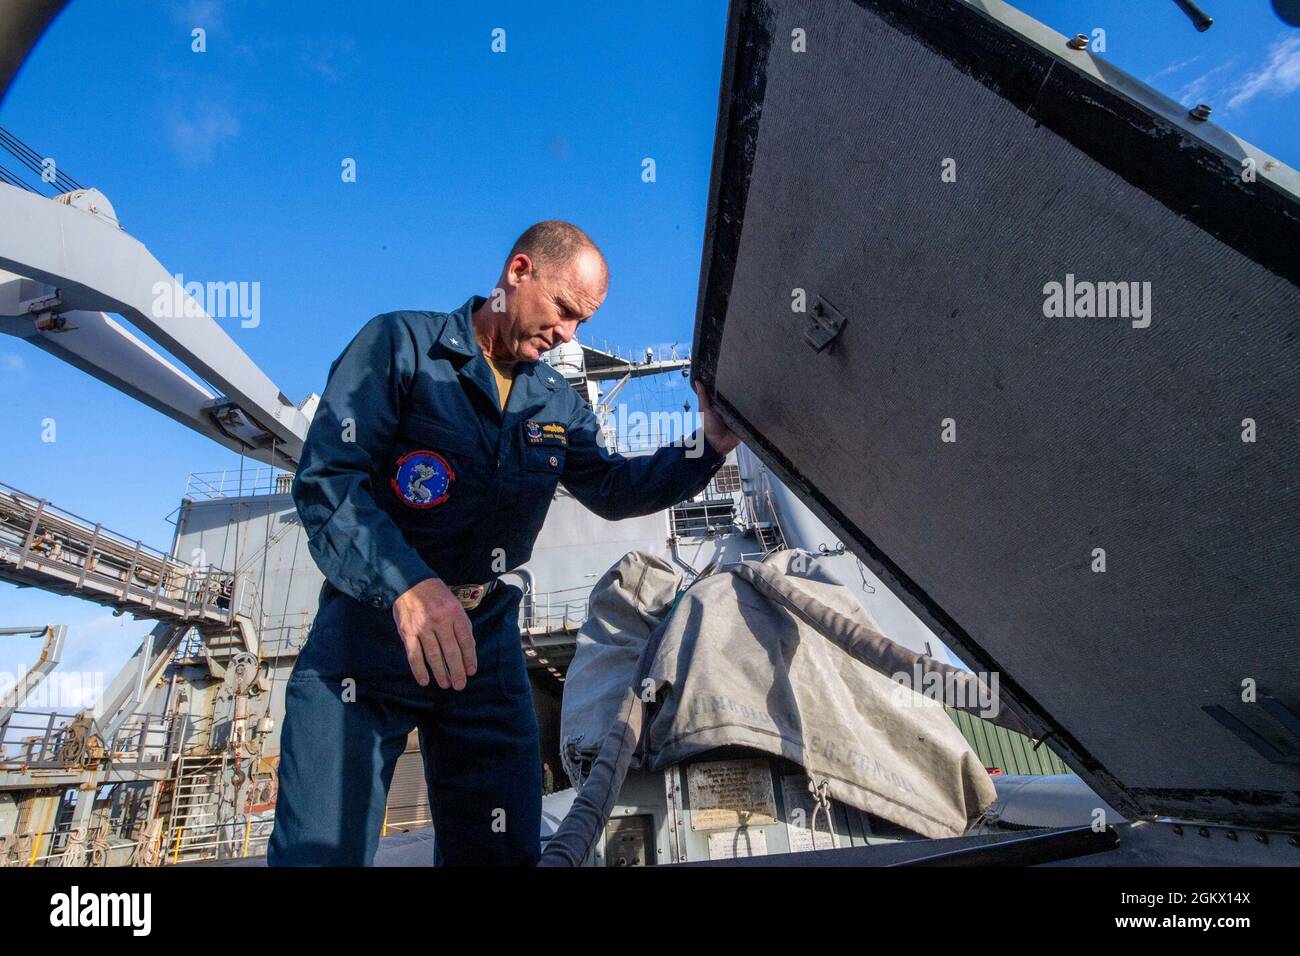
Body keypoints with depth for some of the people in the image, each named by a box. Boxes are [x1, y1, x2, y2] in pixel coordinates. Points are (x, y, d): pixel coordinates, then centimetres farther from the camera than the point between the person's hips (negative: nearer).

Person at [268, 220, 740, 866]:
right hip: (373, 622, -4)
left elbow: (614, 490, 15)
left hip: (486, 641, 5)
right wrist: (406, 584, -32)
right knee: (320, 851, -4)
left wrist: (708, 445, -1)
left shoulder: (558, 405, 13)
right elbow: (325, 479, -16)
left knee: (501, 850, 8)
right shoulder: (400, 345, -6)